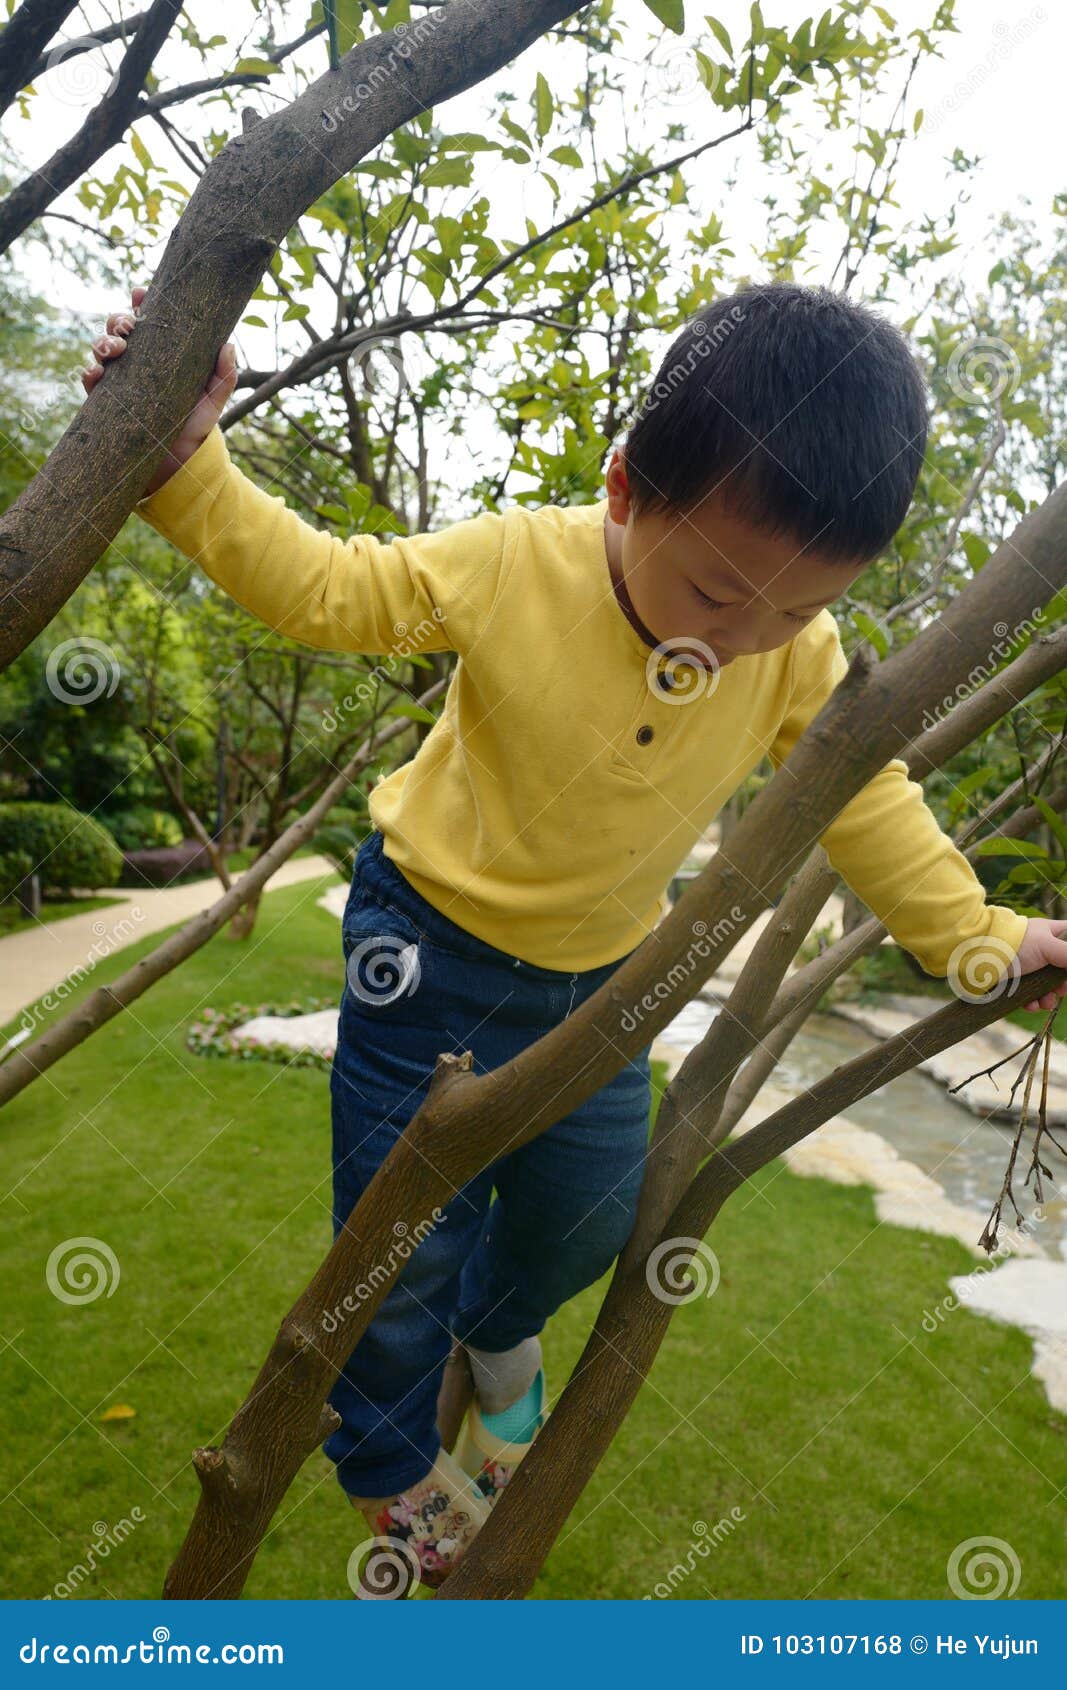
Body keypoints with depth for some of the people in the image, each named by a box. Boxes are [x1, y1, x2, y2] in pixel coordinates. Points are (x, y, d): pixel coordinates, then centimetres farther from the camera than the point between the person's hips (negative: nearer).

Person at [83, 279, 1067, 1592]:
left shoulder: (802, 658, -15)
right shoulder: (509, 567, -25)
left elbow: (863, 798, -1)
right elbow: (321, 587, -14)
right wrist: (188, 464, -26)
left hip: (601, 971, 4)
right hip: (433, 943, -3)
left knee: (592, 1213, 16)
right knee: (407, 1236, 6)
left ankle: (497, 1330, 55)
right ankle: (388, 1459, 40)